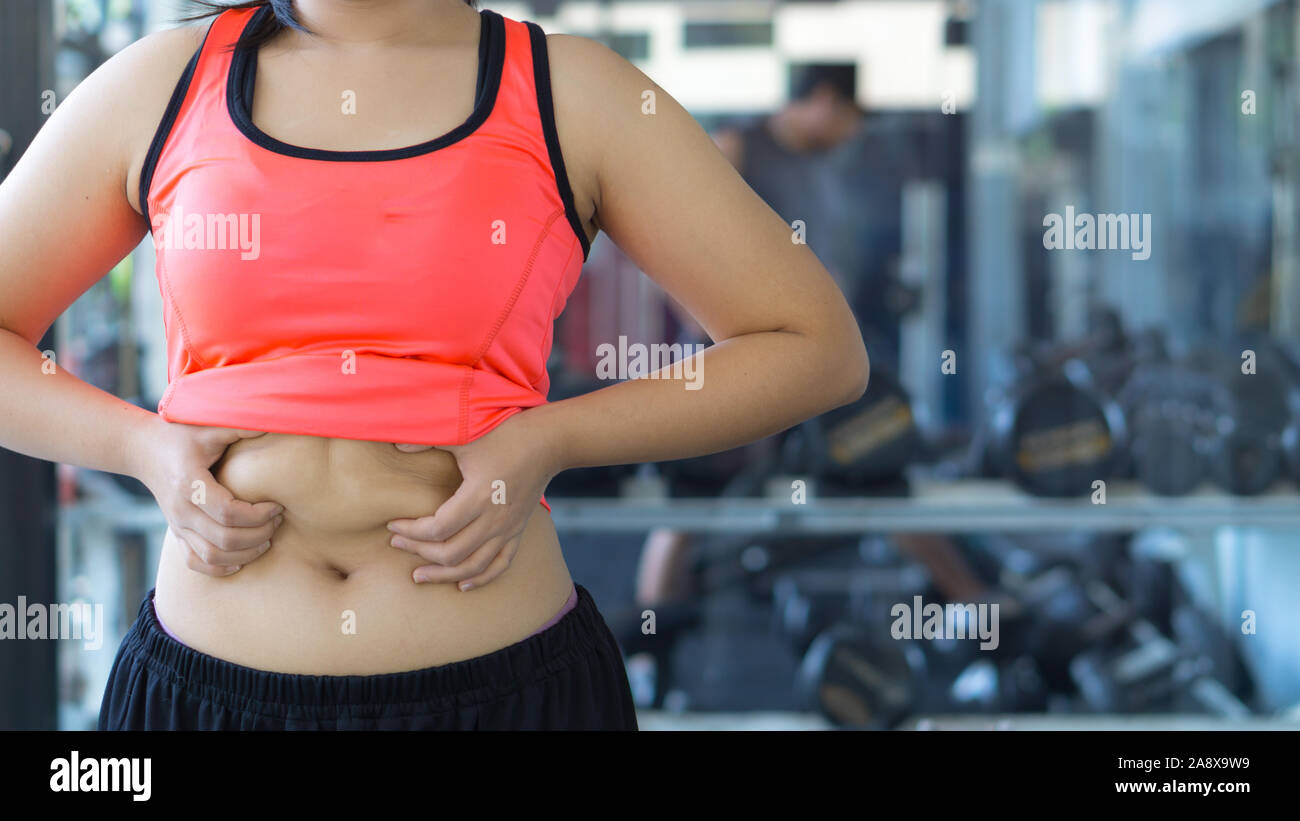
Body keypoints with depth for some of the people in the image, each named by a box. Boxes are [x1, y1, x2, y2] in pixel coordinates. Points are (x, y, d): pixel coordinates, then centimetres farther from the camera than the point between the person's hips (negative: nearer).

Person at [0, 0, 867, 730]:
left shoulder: (567, 92, 1)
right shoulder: (161, 85, 5)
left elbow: (822, 349, 0)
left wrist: (550, 442, -10)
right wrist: (143, 447, -7)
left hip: (505, 682, -1)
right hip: (207, 684, 1)